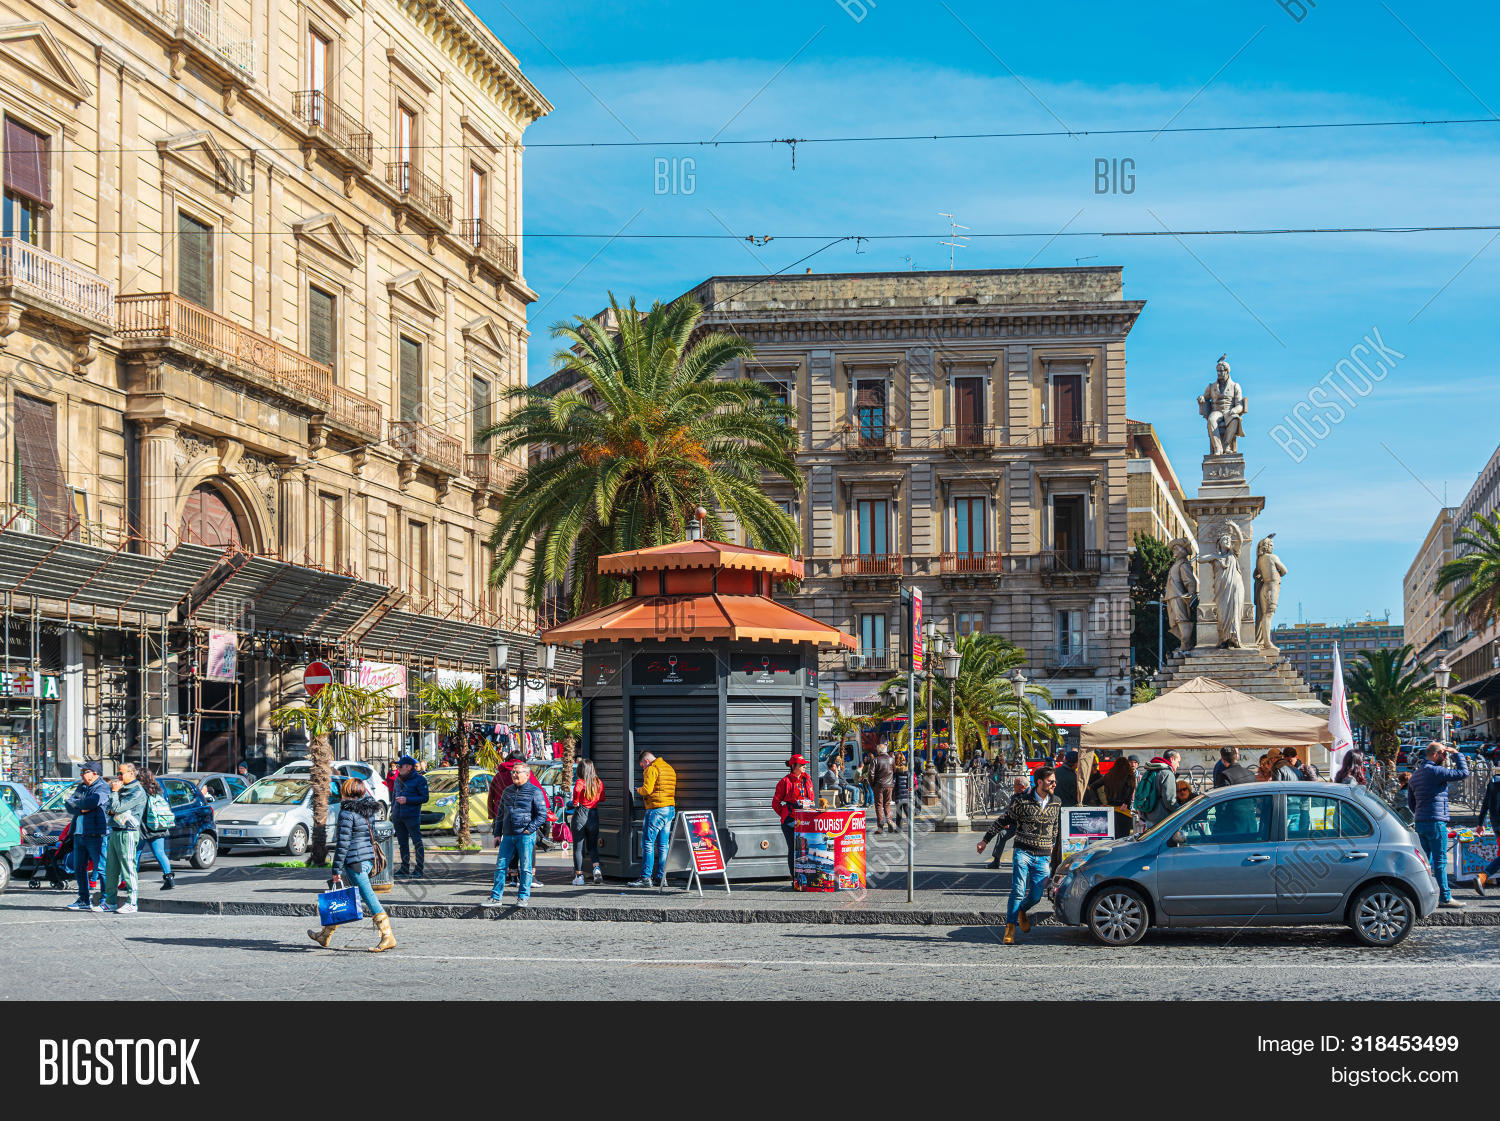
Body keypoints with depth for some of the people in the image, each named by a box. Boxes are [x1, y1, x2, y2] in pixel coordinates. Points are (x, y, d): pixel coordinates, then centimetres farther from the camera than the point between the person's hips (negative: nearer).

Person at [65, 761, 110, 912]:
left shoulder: (102, 787, -5)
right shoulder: (80, 787, 19)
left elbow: (93, 801, -23)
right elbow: (68, 805, 9)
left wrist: (76, 804, -6)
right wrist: (82, 808, -11)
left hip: (96, 835, -8)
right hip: (79, 834, 8)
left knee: (101, 868, -7)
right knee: (79, 867, 11)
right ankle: (84, 900, 20)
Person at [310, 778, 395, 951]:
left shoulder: (347, 813, -14)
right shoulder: (369, 810, 10)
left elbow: (343, 844, -16)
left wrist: (336, 871, -13)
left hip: (355, 862, -9)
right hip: (369, 859, 9)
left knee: (369, 898, -7)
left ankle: (388, 938, -9)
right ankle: (325, 935, 28)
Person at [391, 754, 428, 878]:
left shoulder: (419, 779, -6)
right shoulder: (398, 779, 14)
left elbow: (425, 798, -8)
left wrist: (407, 800, -16)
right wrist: (392, 810, 17)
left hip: (412, 816, -7)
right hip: (398, 816, 7)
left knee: (417, 842, -4)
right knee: (402, 843, 11)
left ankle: (419, 870, -1)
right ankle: (405, 868, 19)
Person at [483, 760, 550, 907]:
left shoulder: (535, 792, -2)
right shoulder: (508, 792, 16)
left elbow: (542, 815, -5)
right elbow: (500, 814, 23)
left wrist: (529, 829, -12)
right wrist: (497, 833, 15)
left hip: (525, 836, -5)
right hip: (508, 836, 5)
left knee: (525, 867, -1)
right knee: (500, 866, 2)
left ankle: (523, 897, 7)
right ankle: (496, 897, 6)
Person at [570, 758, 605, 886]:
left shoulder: (579, 782, -13)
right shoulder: (599, 783, 1)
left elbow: (575, 802, -22)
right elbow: (602, 798, 13)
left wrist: (575, 803, -2)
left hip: (580, 814, -4)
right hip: (594, 815, 4)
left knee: (578, 847, 6)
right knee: (593, 846, 16)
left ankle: (579, 876, 8)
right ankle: (596, 868, -7)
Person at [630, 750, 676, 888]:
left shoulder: (651, 769, -8)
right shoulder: (669, 768, 19)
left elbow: (647, 789, -18)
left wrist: (638, 790, 4)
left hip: (656, 810, -8)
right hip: (670, 809, 8)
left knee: (647, 843, -5)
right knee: (663, 845, 10)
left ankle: (646, 878, -7)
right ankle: (662, 878, 10)